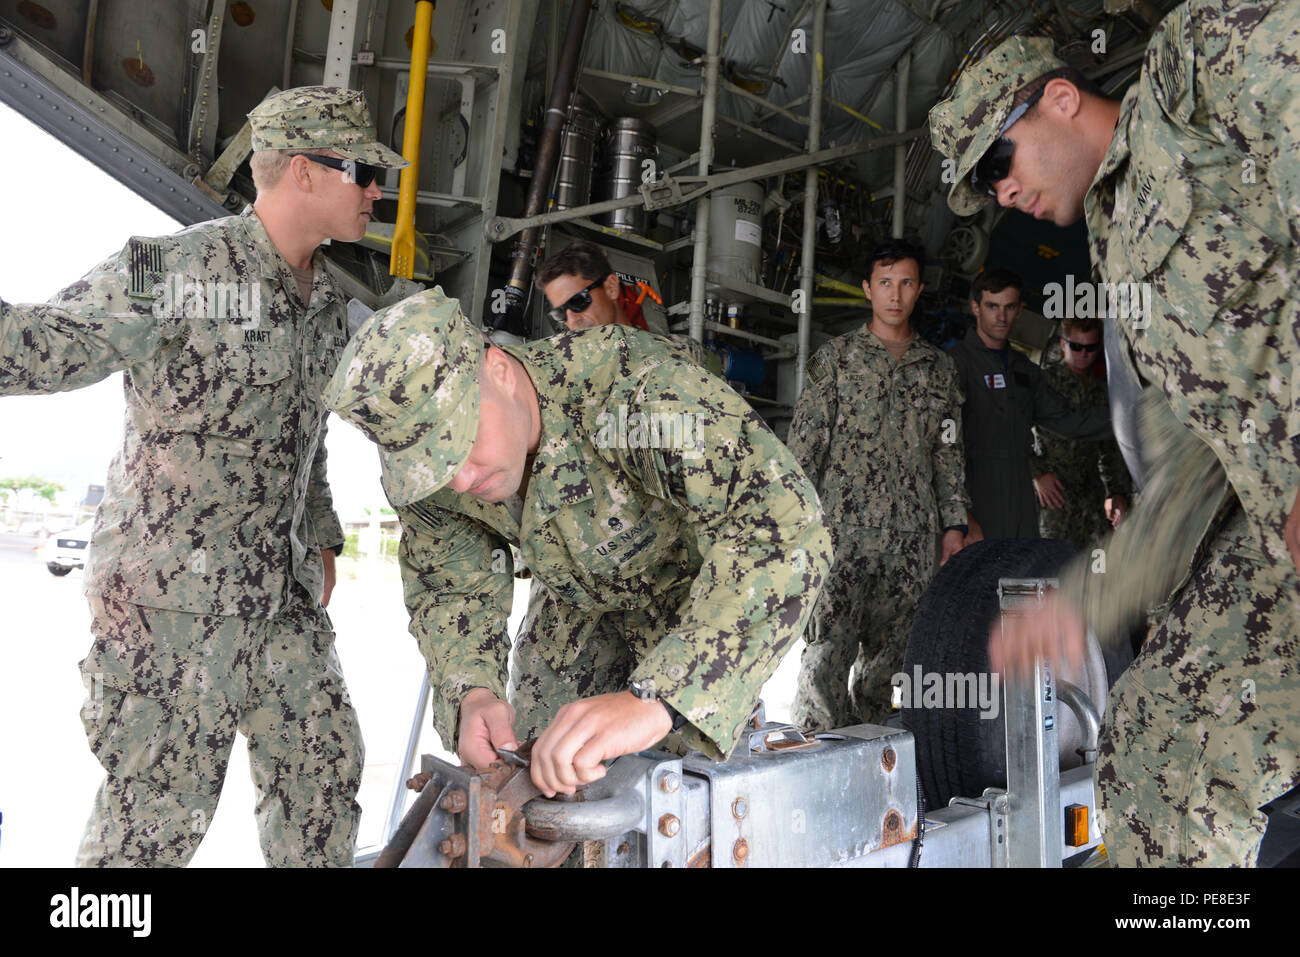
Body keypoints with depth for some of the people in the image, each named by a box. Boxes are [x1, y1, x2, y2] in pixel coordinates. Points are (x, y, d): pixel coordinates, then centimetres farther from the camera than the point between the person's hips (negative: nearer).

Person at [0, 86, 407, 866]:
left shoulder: (328, 303, 10)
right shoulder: (173, 271, -14)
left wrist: (321, 540, 20)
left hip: (284, 592, 7)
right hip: (172, 589, -7)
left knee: (325, 762, 11)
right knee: (160, 802, 3)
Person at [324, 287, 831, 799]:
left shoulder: (628, 381, -41)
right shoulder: (425, 467, -20)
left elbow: (785, 521, -51)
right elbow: (450, 589, -8)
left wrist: (655, 698, -61)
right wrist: (473, 693, -29)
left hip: (702, 612, -4)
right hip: (579, 616, 5)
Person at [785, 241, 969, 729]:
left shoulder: (939, 367, 17)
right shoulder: (835, 356, 7)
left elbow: (949, 453, 18)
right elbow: (804, 442, 2)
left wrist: (955, 524, 10)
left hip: (914, 535, 3)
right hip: (843, 527, -3)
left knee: (890, 653, 6)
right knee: (828, 649, -10)